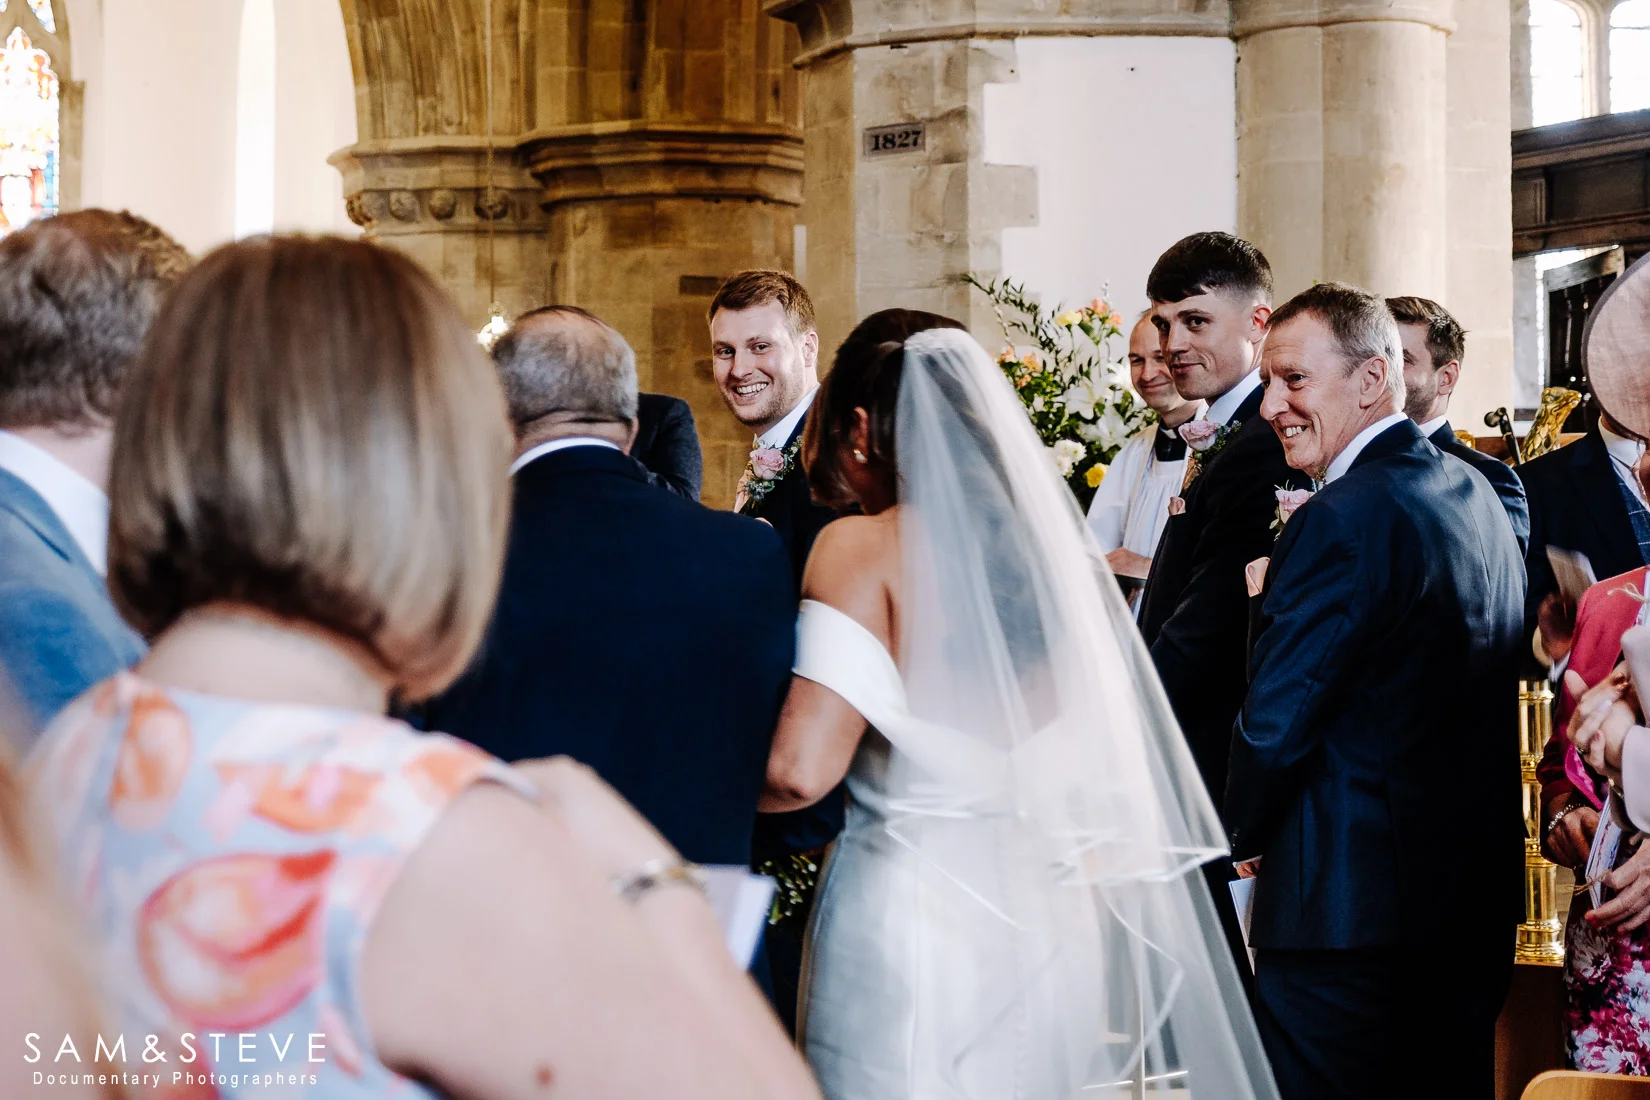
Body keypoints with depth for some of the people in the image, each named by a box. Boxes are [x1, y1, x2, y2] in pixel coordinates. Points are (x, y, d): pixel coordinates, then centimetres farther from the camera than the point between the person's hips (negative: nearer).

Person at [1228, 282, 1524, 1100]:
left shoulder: (1342, 520, -18)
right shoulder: (1476, 495, 10)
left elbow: (1274, 724, -18)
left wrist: (1243, 836, -2)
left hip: (1348, 910, -9)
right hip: (1476, 905, 9)